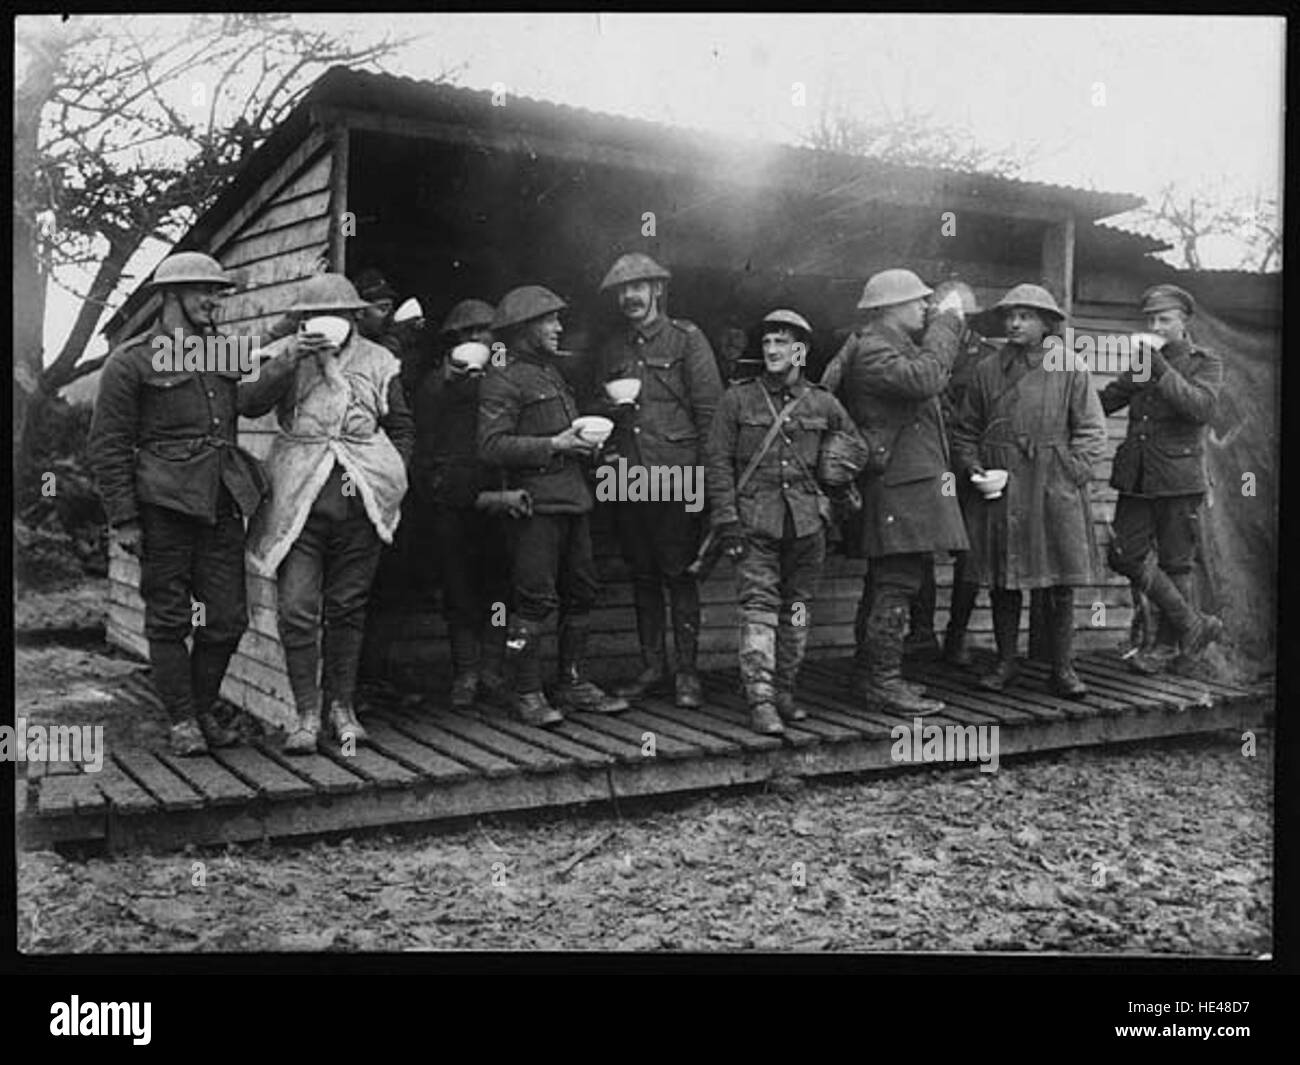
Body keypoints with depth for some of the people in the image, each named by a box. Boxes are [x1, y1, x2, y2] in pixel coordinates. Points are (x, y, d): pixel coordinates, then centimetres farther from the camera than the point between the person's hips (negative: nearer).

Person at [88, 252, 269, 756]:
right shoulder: (131, 361, -1)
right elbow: (106, 445, -2)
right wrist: (123, 519, -7)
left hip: (222, 503, 5)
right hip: (164, 505, -5)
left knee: (229, 618, 4)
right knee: (169, 617, 3)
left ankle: (205, 710, 22)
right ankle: (181, 721, 14)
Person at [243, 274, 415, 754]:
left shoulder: (377, 361, 10)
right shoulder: (286, 354, 7)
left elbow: (402, 427, 17)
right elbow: (252, 405, -8)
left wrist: (391, 478, 5)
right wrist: (291, 360, -18)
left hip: (360, 498, 1)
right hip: (298, 497, -1)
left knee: (348, 606, 8)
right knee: (296, 609, -7)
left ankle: (341, 706, 19)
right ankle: (307, 713, 1)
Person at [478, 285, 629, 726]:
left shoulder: (552, 371, 21)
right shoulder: (503, 380, -7)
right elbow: (492, 446, -16)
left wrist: (585, 444, 12)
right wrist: (553, 445, -17)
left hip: (574, 497, 9)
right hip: (536, 502, -8)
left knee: (581, 594, 10)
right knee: (535, 598, -6)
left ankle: (574, 684, 20)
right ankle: (528, 694, 2)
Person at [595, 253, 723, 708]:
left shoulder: (686, 338, 1)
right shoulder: (613, 349, 16)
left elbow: (709, 408, -3)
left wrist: (703, 467, -9)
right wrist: (609, 409, 2)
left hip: (676, 478, -5)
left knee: (678, 575, -3)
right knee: (642, 577, 9)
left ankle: (686, 671, 5)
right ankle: (653, 668, 17)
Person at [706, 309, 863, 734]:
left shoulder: (823, 404, 9)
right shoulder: (736, 400, 4)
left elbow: (856, 446, 24)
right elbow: (719, 461, 1)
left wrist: (840, 482, 11)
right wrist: (726, 520, -7)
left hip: (807, 521, 3)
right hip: (755, 520, -3)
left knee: (797, 608, 8)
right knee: (759, 605, -11)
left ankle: (784, 690, 20)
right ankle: (761, 701, -12)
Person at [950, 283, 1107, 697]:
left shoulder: (1070, 370, 1)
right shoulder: (987, 371, 7)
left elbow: (1092, 431, 2)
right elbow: (965, 430, 13)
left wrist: (1070, 473, -9)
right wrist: (972, 466, -3)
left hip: (1055, 490, -2)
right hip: (998, 490, 2)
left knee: (1060, 582, 1)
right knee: (1001, 581, 7)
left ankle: (1063, 667, 11)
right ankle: (1005, 661, 20)